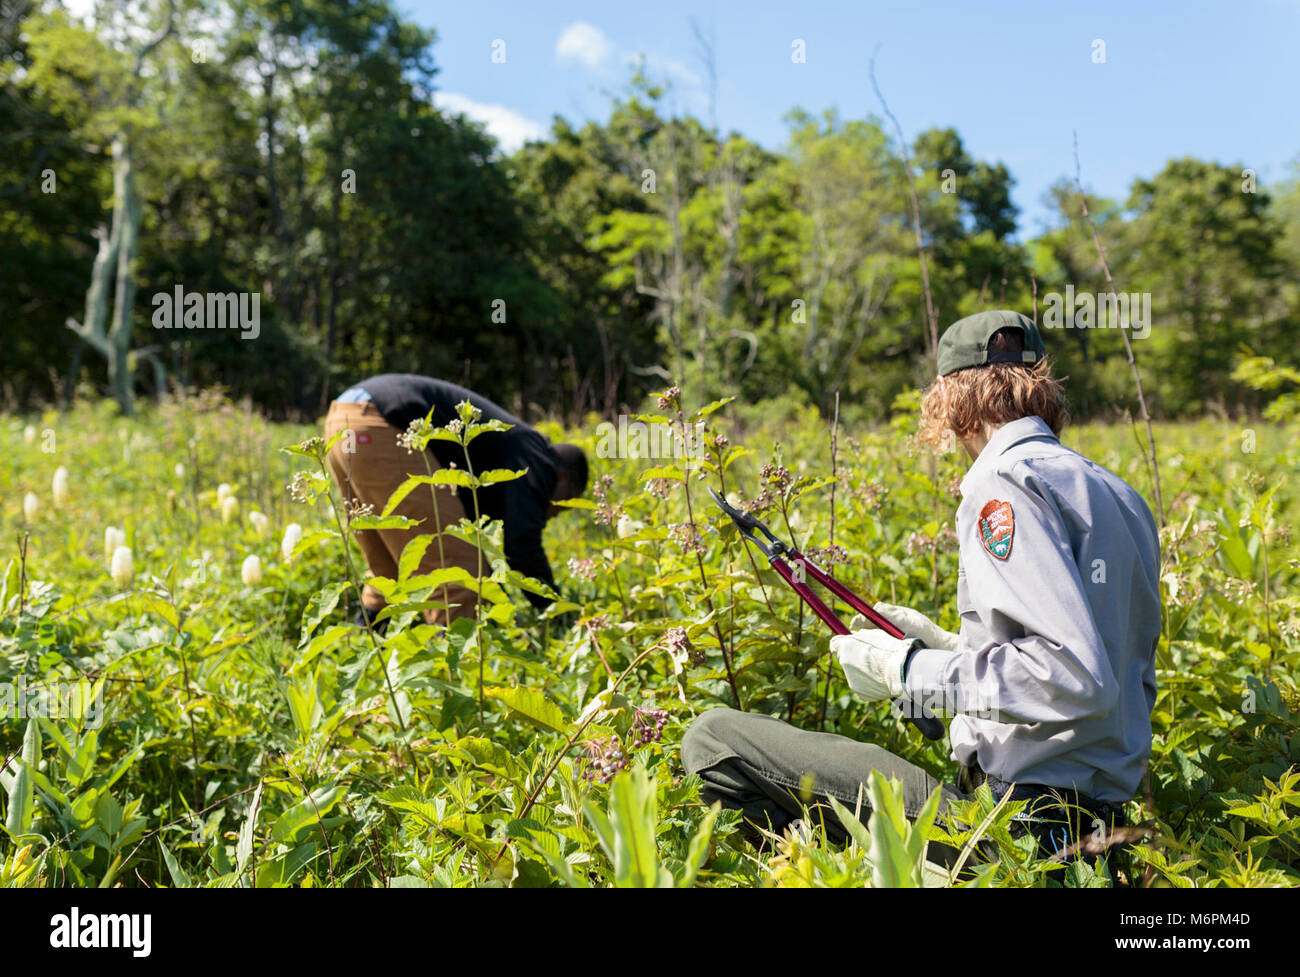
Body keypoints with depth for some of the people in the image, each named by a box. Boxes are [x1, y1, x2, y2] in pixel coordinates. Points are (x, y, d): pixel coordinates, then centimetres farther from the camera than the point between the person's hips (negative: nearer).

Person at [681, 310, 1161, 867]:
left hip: (1014, 814, -9)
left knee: (713, 739, -9)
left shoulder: (1002, 484, -14)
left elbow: (1079, 680, -26)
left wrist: (908, 671, -15)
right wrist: (948, 645, 22)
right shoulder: (1122, 496, 15)